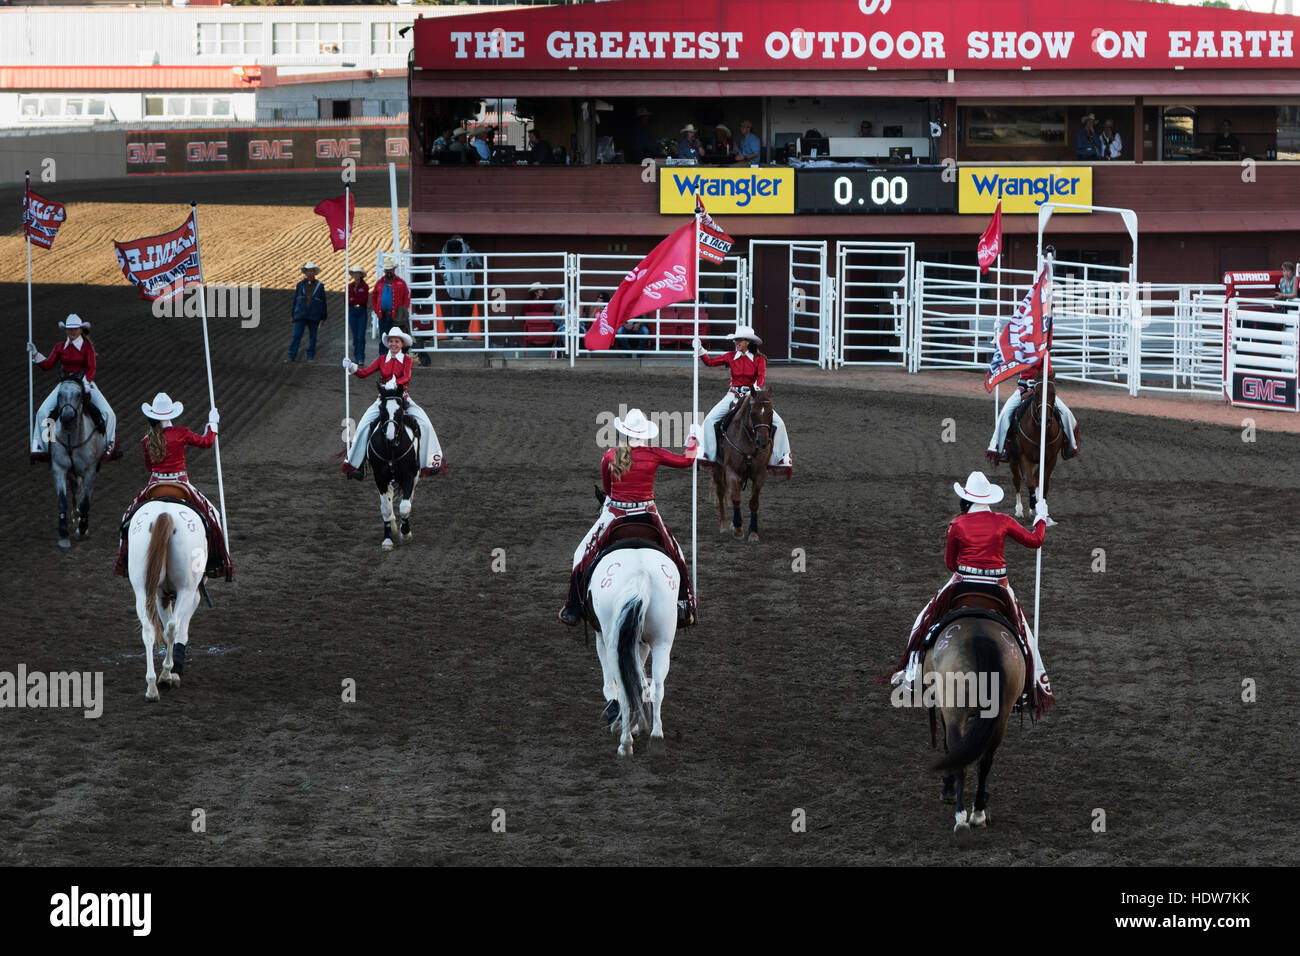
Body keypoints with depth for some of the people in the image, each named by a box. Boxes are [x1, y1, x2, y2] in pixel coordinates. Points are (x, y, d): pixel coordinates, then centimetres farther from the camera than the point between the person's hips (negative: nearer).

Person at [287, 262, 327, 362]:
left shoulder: (319, 286, 5)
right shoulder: (300, 285, 9)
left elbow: (323, 303, 6)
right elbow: (295, 300, 12)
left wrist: (323, 318, 3)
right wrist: (293, 315, 9)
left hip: (314, 317, 0)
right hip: (301, 316, 0)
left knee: (312, 337, 4)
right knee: (296, 336, -7)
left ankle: (310, 356, 13)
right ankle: (292, 356, -7)